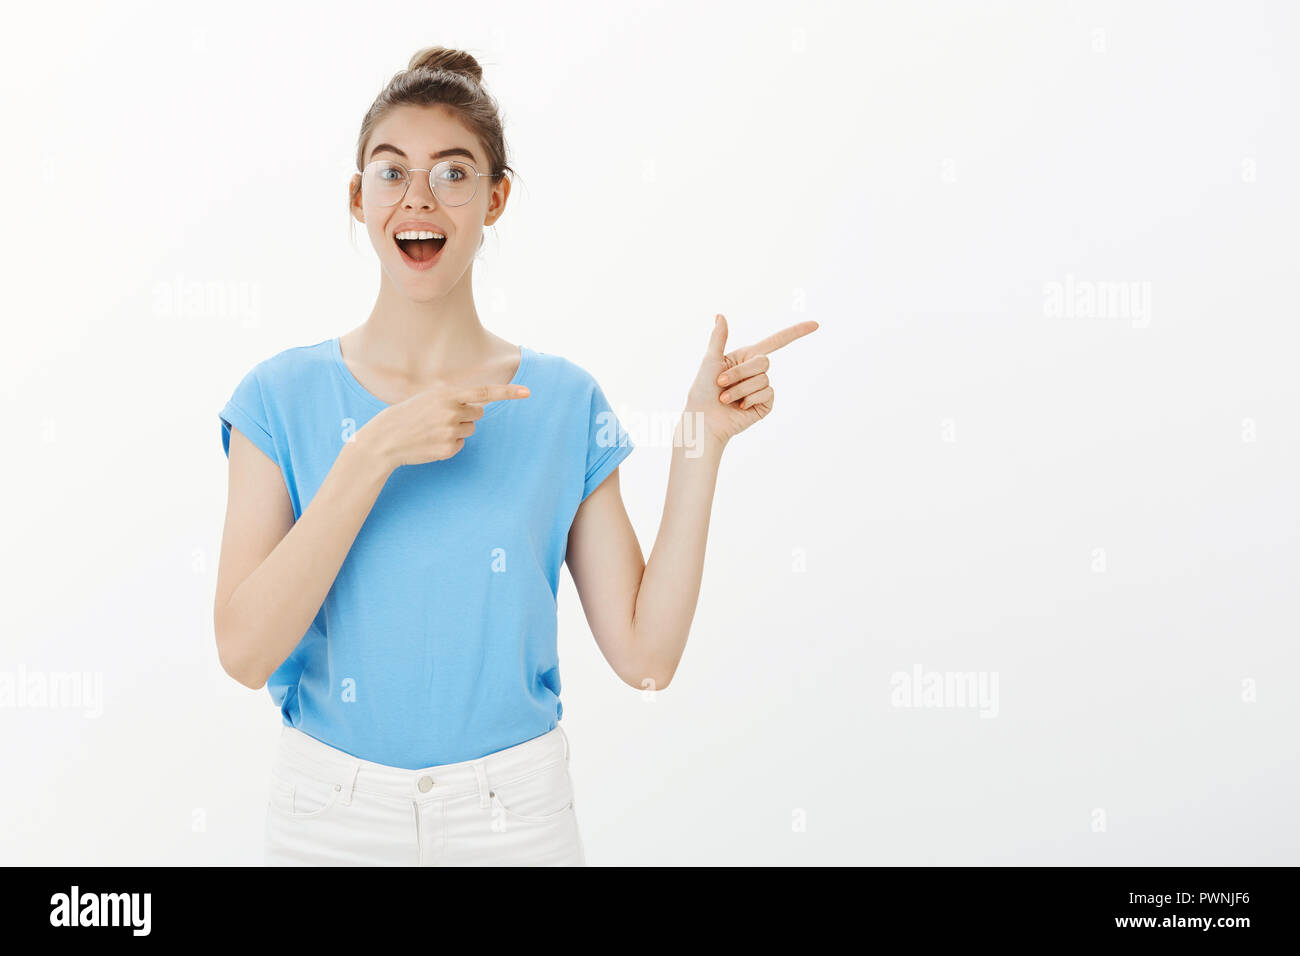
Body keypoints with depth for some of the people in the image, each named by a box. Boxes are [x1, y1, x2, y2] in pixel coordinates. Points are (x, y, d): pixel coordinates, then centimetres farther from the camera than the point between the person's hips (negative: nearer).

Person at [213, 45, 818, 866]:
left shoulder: (565, 403, -4)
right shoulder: (283, 398, -5)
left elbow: (645, 655, -7)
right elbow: (245, 650, -16)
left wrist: (702, 440, -11)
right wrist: (376, 452, -23)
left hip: (513, 818, 0)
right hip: (330, 817, 0)